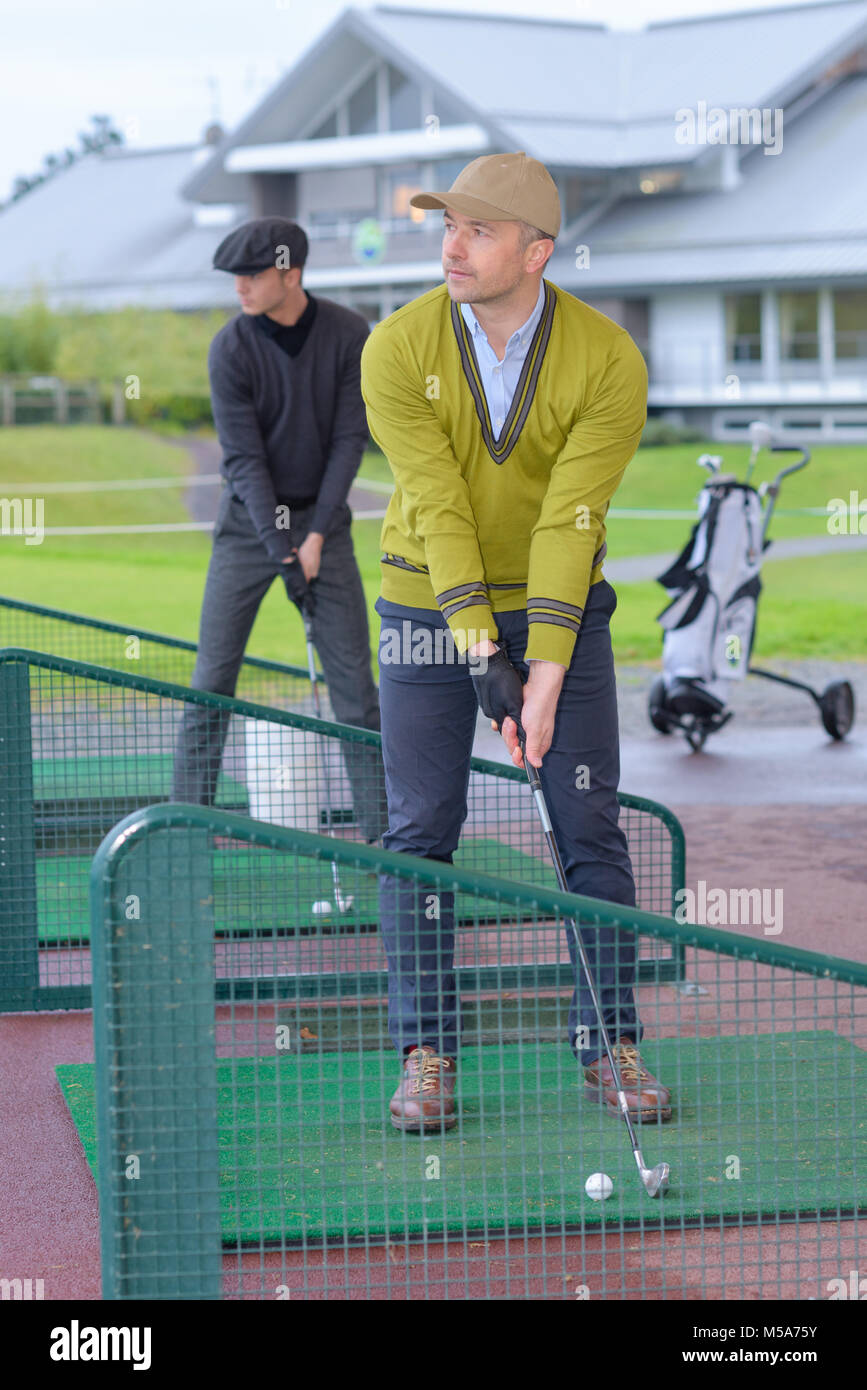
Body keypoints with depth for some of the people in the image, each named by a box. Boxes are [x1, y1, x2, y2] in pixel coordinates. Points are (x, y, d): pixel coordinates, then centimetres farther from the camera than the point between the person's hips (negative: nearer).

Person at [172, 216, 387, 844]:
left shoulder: (349, 334, -8)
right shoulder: (231, 349, -12)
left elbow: (349, 439, -7)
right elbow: (244, 457, -14)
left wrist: (316, 535, -13)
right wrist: (281, 549, -21)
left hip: (323, 519, 1)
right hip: (249, 521, -1)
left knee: (354, 676, -1)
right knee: (213, 677, -5)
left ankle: (383, 824, 5)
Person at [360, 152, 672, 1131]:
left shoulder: (609, 360, -16)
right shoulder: (396, 349, -15)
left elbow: (569, 521, -20)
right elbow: (440, 510, -19)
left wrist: (546, 667, -26)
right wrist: (482, 654, -25)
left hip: (560, 606, 0)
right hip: (429, 605, 0)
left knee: (591, 824, -1)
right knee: (420, 827, -2)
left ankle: (610, 1047, 9)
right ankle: (427, 1056, 6)